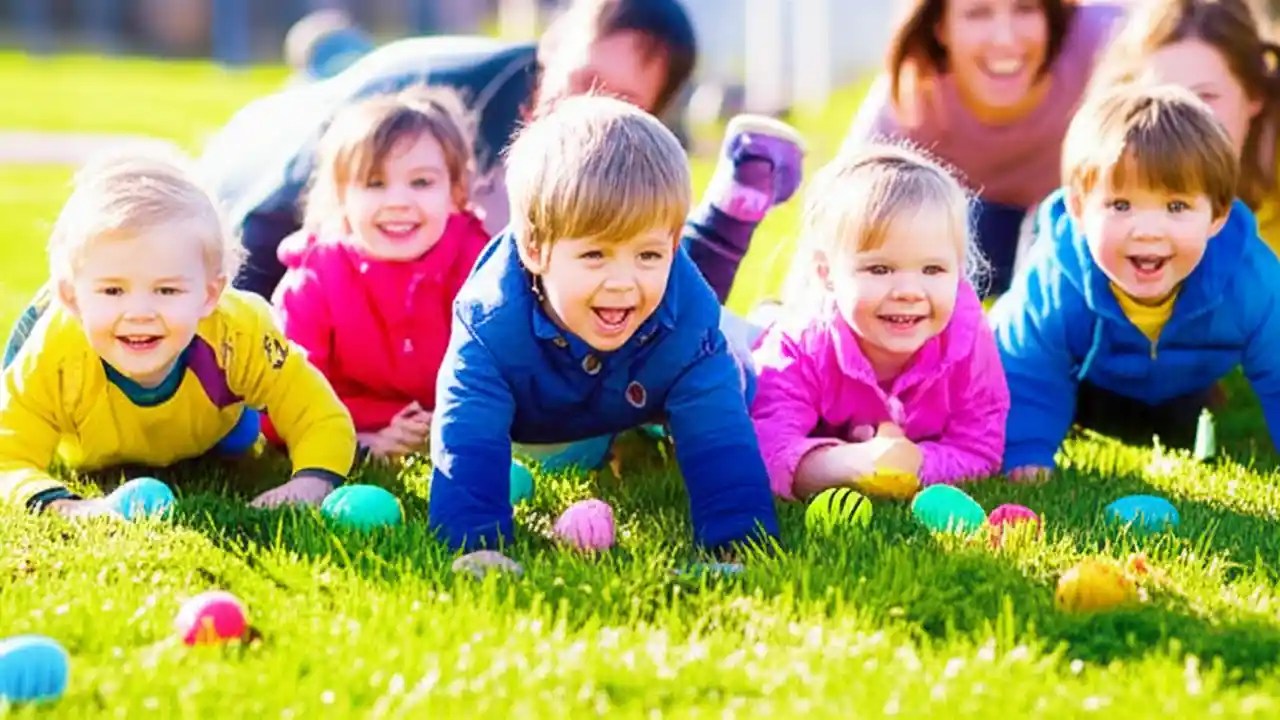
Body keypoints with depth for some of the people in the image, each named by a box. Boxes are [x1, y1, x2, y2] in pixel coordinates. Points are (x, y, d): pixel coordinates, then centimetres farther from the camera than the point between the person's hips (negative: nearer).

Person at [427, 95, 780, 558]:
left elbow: (719, 441, -41)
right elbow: (468, 450, -49)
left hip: (647, 412, 1)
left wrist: (743, 544, -53)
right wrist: (476, 550, -62)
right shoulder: (491, 324, -46)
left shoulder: (688, 319, -41)